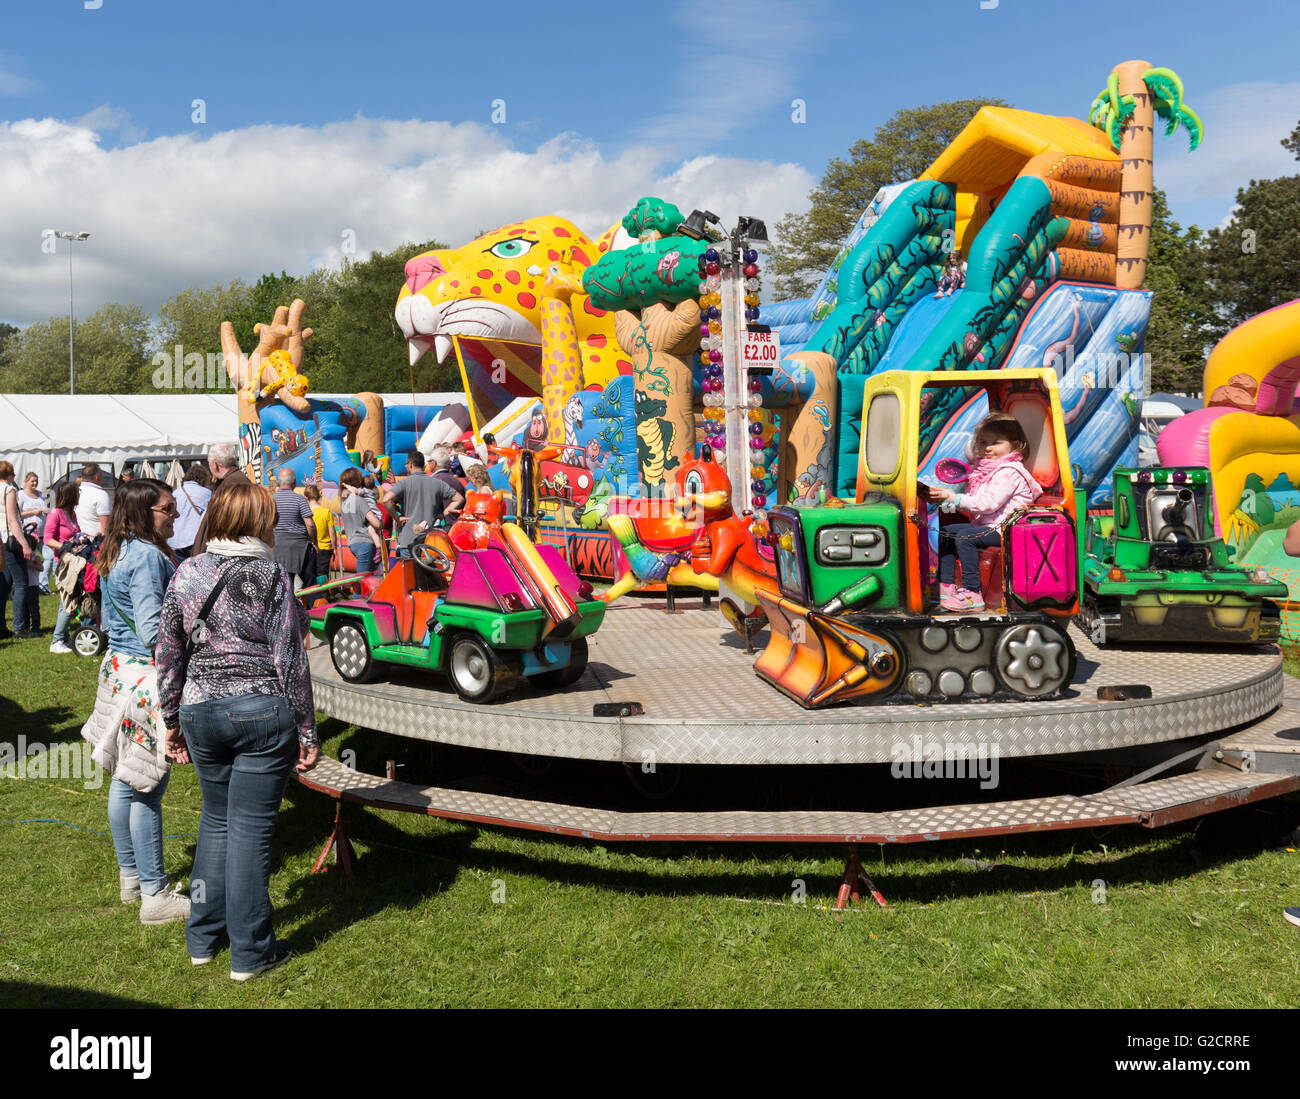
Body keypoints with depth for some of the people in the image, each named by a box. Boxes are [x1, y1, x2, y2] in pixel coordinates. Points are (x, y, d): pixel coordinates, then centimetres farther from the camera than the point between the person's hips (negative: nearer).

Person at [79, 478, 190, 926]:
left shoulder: (116, 553, 11)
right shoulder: (148, 556, -19)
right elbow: (153, 632, -24)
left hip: (120, 670, 10)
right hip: (148, 678, -10)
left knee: (125, 779, 18)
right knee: (149, 786, -4)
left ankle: (131, 876, 31)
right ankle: (155, 895, 4)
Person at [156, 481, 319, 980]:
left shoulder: (186, 574, 4)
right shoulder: (272, 576, -8)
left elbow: (169, 654, 8)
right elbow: (290, 661, -9)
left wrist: (172, 718, 18)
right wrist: (306, 730, -2)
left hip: (201, 711, 4)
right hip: (264, 713, -4)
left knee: (216, 820, 20)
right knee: (251, 828, 3)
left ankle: (203, 938, 29)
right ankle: (250, 951, 13)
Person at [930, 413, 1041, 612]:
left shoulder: (1009, 472, -17)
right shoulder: (986, 468, 15)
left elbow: (989, 504, -26)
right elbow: (976, 500, 21)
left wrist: (954, 498, -25)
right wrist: (949, 502, 4)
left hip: (1004, 530, -11)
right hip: (984, 525, 11)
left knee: (964, 536, -28)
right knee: (946, 532, 9)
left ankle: (971, 594, -27)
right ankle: (945, 585, 8)